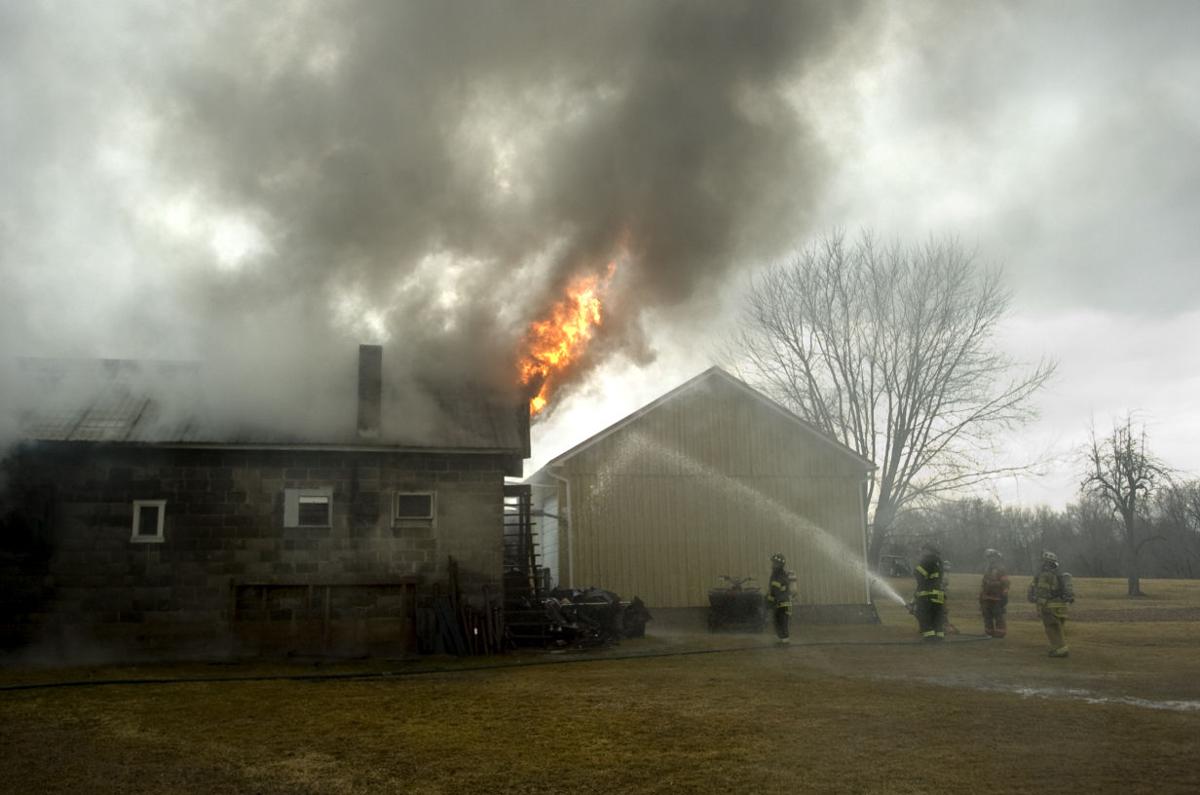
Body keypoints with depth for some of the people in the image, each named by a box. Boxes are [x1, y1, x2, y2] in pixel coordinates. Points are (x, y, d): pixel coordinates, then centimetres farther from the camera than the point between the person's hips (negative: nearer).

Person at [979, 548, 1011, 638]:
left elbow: (1005, 585, -14)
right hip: (987, 599, 8)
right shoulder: (987, 569, 15)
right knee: (987, 617, 10)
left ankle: (1000, 634, 0)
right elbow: (983, 584, 21)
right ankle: (989, 634, 18)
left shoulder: (1001, 571, -9)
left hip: (997, 600, -7)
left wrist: (1004, 598, -18)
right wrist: (981, 598, 19)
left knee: (998, 618, -4)